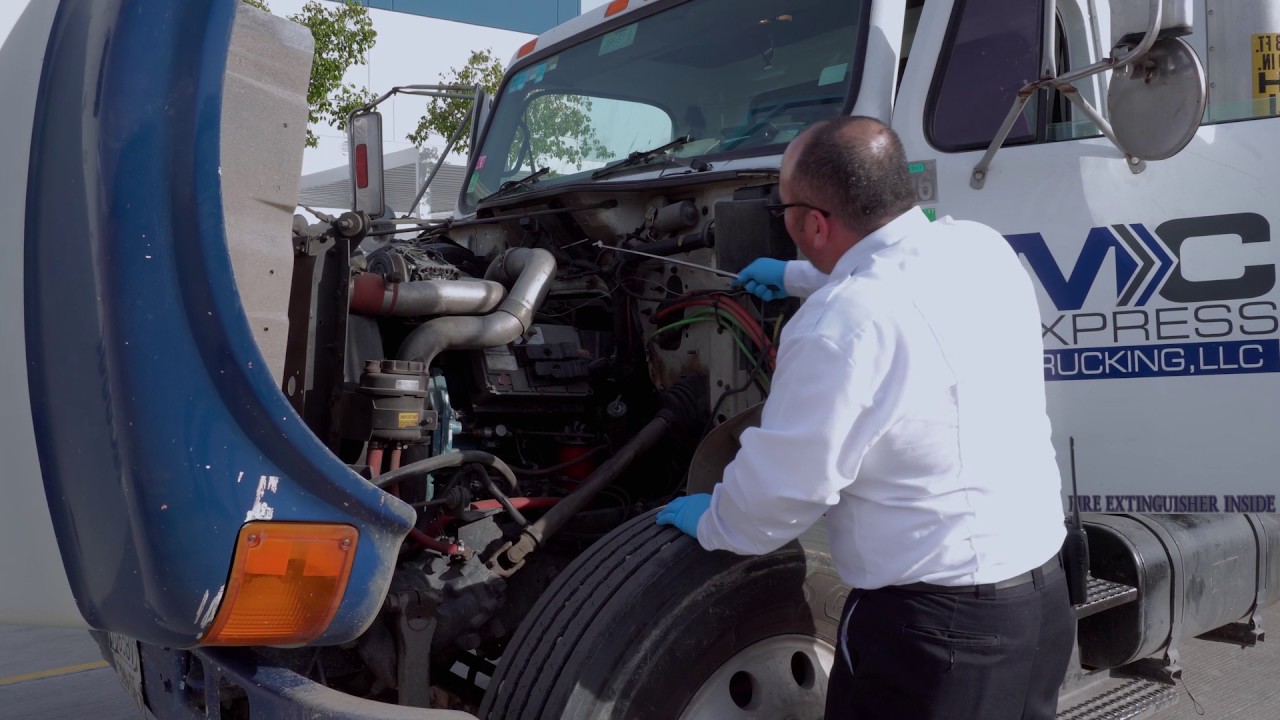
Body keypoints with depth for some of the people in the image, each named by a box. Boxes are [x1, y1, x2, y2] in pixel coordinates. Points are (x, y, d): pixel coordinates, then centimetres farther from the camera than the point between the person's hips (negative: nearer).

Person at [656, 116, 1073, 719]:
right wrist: (799, 278, 36)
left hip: (932, 625, -8)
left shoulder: (842, 322, -25)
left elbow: (785, 485, -17)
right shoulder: (982, 248, 1)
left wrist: (711, 523, 2)